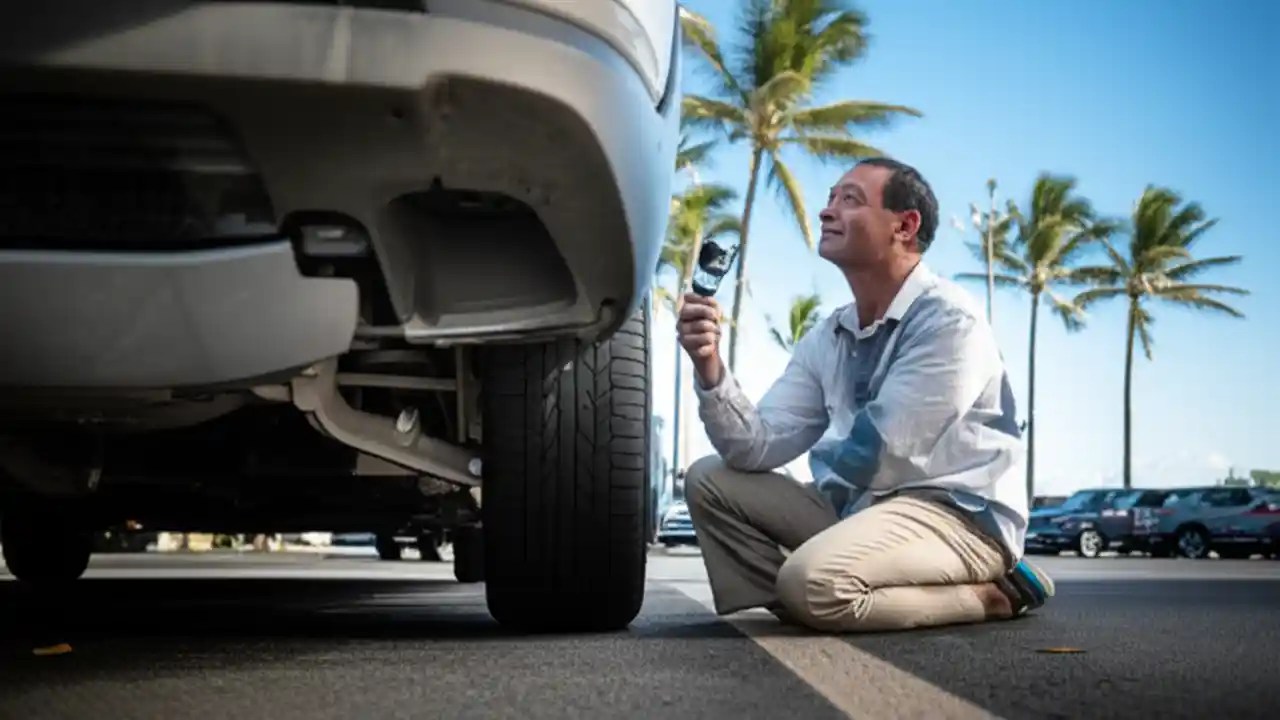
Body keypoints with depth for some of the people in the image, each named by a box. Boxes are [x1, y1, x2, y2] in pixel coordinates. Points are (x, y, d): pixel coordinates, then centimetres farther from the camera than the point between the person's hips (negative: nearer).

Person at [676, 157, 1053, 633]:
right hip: (861, 508, 8)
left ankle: (984, 595, -10)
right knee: (709, 481, 2)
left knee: (813, 580, -33)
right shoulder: (826, 341, 9)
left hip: (962, 516, -8)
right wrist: (710, 370, -15)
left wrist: (825, 477, 5)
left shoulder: (948, 320, -15)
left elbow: (883, 453, -17)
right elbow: (757, 447, 2)